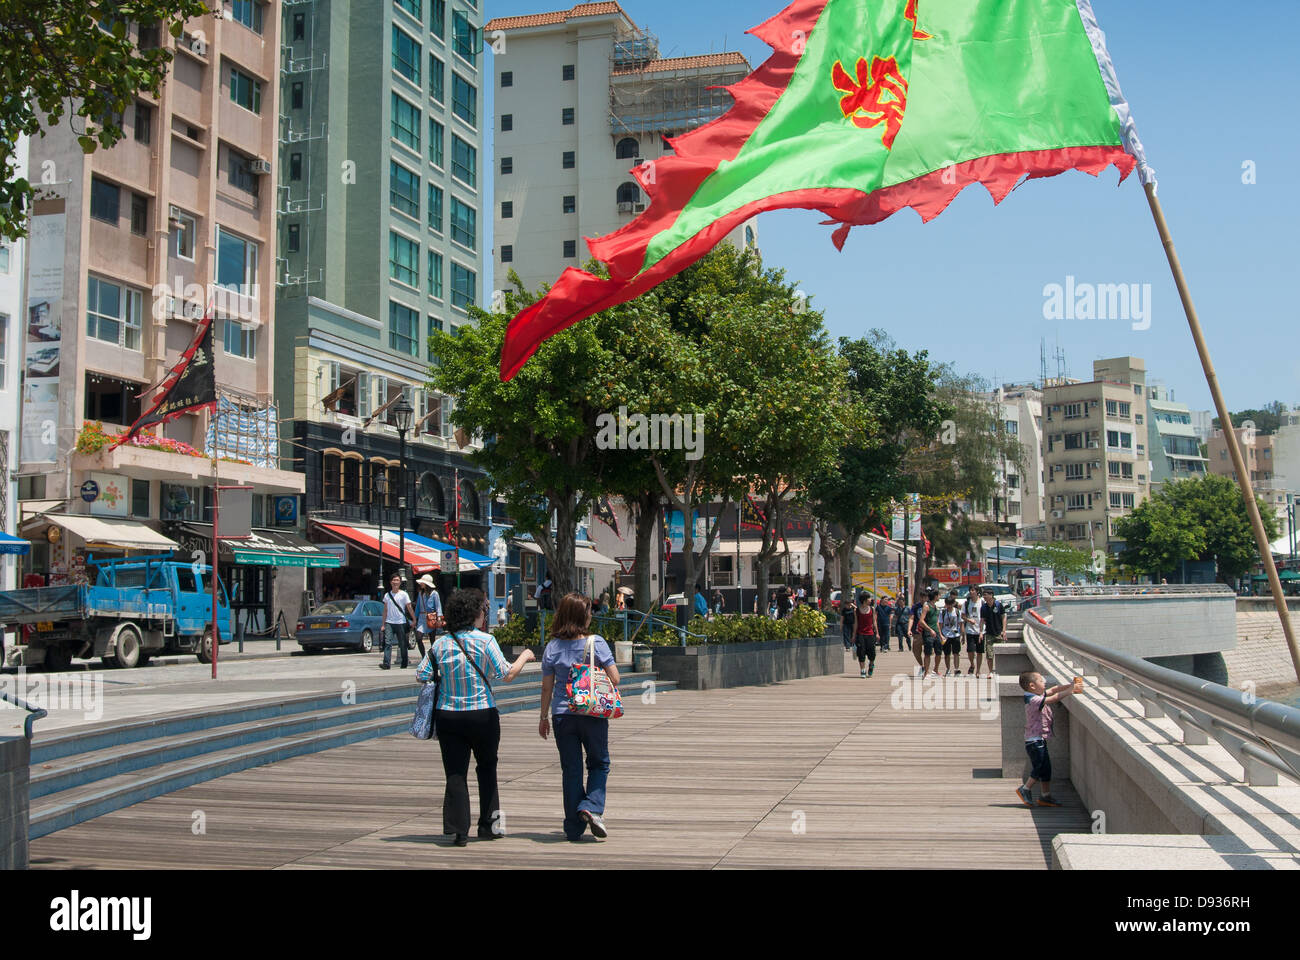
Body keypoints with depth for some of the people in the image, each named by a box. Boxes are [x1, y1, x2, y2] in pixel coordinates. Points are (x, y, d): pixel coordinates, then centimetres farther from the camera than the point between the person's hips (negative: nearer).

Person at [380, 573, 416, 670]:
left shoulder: (403, 594, 1)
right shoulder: (387, 595, 10)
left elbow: (409, 608, 1)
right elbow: (385, 610, 15)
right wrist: (383, 624, 11)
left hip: (401, 623, -2)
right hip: (389, 622, 2)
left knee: (402, 644, 5)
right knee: (388, 642, -12)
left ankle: (404, 663, 16)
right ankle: (386, 663, -18)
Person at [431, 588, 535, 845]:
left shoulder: (440, 644, 2)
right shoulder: (484, 641, -9)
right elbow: (507, 674, -10)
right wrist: (524, 656, 6)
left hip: (447, 715, 2)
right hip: (482, 715, -2)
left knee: (455, 773, 4)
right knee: (487, 768, 16)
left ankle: (458, 829, -1)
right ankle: (488, 825, 20)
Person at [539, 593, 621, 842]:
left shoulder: (552, 647, -1)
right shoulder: (596, 643, -8)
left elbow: (547, 687, 3)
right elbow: (614, 679, -8)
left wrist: (544, 717, 13)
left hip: (562, 715, 2)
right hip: (593, 713, -2)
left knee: (570, 769, 10)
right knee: (599, 763, 15)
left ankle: (574, 828, 13)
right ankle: (592, 807, -8)